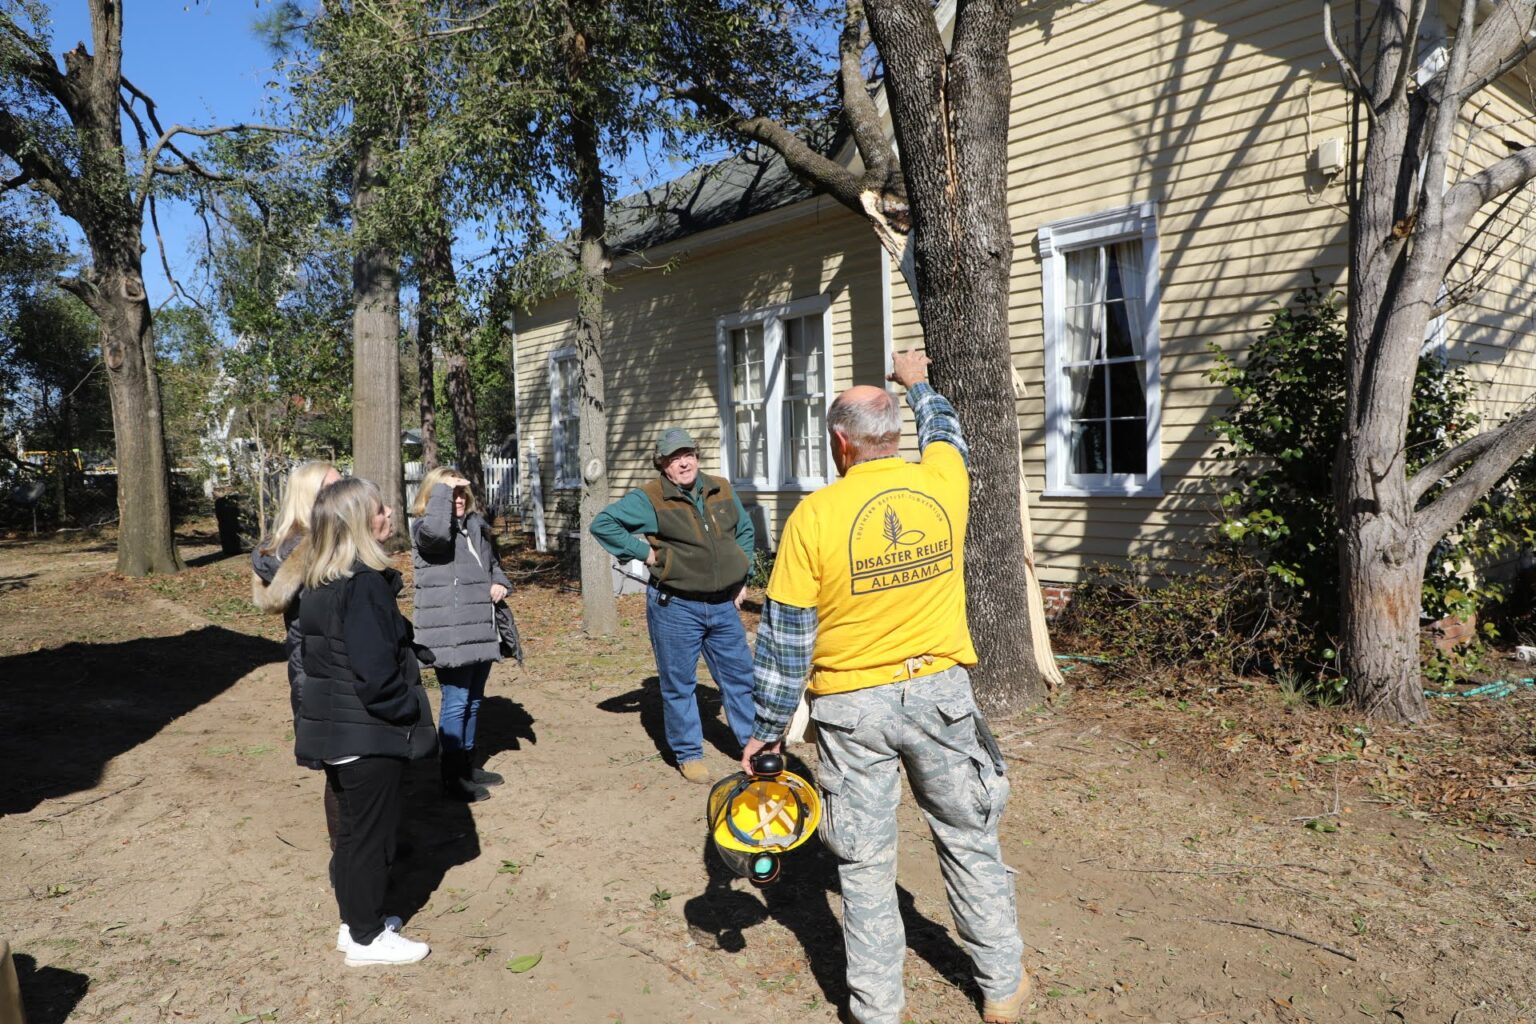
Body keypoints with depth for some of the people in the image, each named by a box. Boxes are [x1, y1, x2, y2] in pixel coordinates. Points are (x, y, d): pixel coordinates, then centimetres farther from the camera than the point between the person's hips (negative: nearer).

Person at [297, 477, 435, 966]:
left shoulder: (320, 582, 6)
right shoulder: (365, 583, -24)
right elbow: (375, 672, -27)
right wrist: (409, 711, -11)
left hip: (333, 726, 9)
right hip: (368, 733, -9)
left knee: (353, 827, 21)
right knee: (371, 833, 6)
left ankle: (356, 920, 36)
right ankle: (367, 937, 20)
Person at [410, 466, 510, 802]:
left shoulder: (476, 525, 14)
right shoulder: (424, 529, -9)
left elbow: (492, 564, 28)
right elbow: (436, 530, -35)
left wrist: (500, 582, 6)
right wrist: (443, 489, -22)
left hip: (480, 631, 8)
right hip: (450, 634, -8)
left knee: (473, 701, 18)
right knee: (456, 703, -4)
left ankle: (468, 765, 33)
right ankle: (452, 778, 7)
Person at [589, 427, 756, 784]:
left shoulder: (722, 490, 6)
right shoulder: (649, 499, -10)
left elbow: (745, 530, 20)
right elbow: (602, 523, -14)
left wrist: (742, 579, 13)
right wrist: (644, 552, -16)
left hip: (724, 605, 5)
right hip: (675, 606, -4)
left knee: (739, 675, 12)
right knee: (679, 684, 6)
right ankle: (689, 754, 21)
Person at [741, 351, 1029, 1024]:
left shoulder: (814, 516, -12)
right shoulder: (942, 483, -5)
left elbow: (786, 637, -9)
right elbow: (944, 432, 21)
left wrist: (766, 729, 1)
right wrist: (919, 383, 41)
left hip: (852, 706, -2)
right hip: (940, 692, 3)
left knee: (865, 862, 11)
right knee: (970, 842, 18)